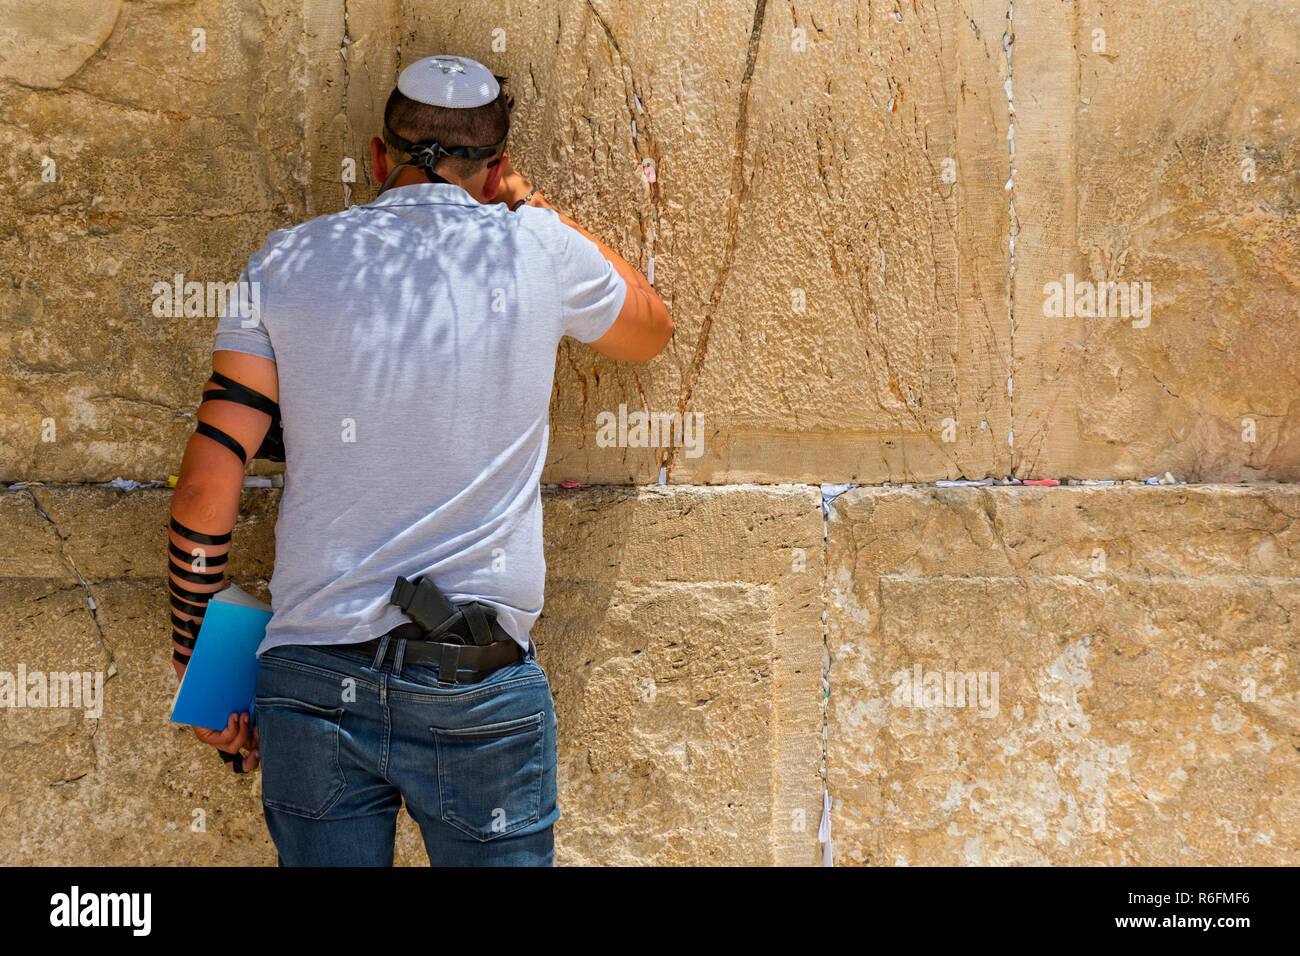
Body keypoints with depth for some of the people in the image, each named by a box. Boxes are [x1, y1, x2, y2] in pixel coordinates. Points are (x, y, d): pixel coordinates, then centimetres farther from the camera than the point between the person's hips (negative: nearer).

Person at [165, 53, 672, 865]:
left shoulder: (288, 261, 4)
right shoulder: (537, 249, 1)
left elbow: (207, 486, -1)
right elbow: (652, 329, 23)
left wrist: (201, 678, 9)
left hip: (313, 683, 1)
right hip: (482, 695, -1)